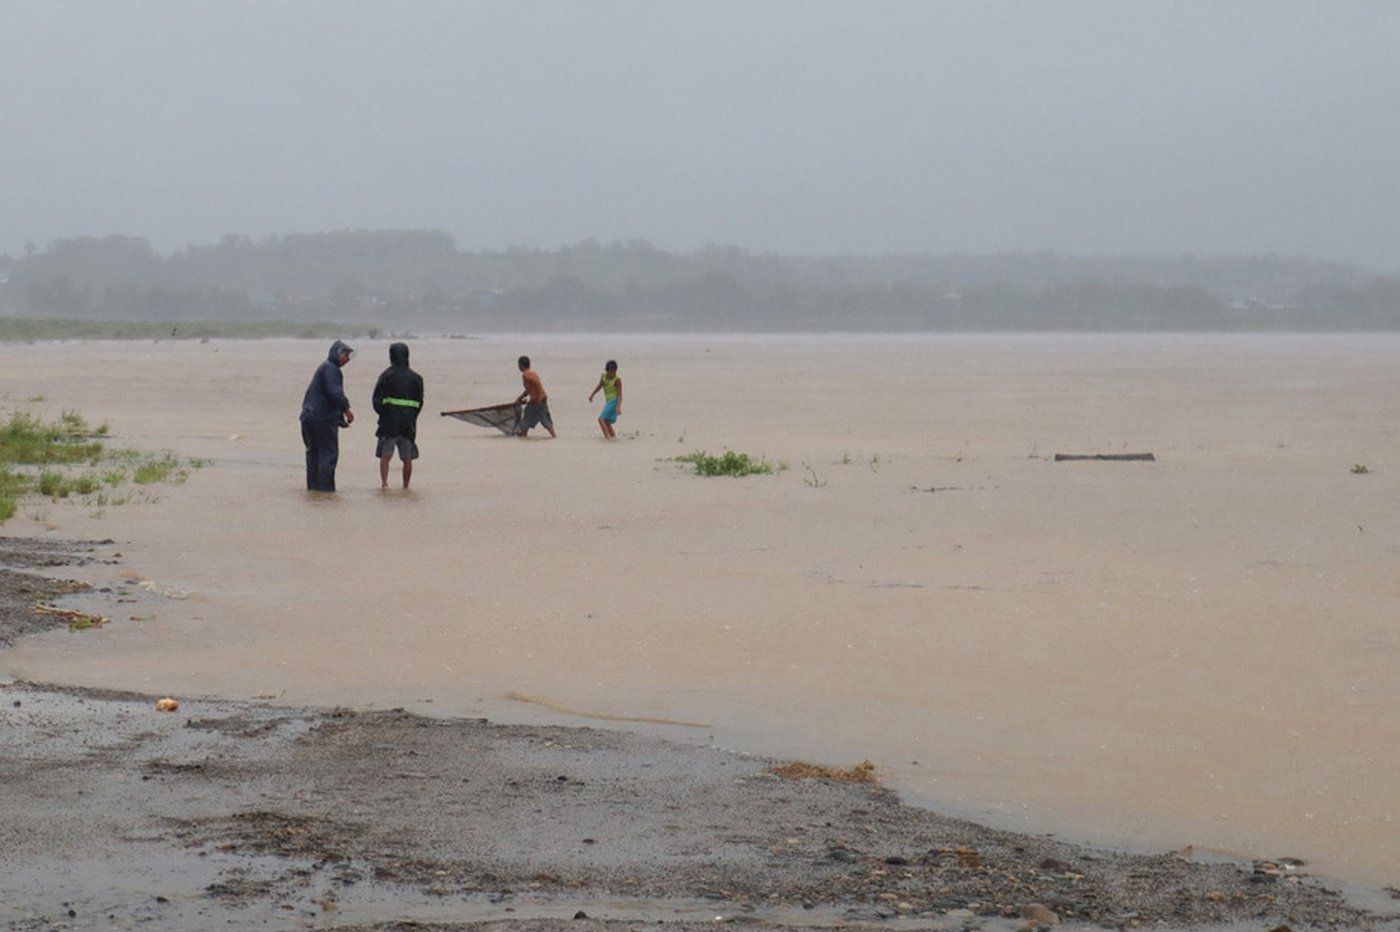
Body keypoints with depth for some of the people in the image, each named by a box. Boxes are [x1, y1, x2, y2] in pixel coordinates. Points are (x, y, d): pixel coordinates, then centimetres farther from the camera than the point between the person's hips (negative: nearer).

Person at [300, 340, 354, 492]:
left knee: (313, 452, 13)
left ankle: (312, 484, 17)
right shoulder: (330, 369, -11)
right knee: (329, 453, -4)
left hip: (309, 415, 10)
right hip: (325, 418, -10)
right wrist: (346, 409, -12)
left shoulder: (324, 368, 20)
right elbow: (335, 392, -22)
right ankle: (325, 485, -6)